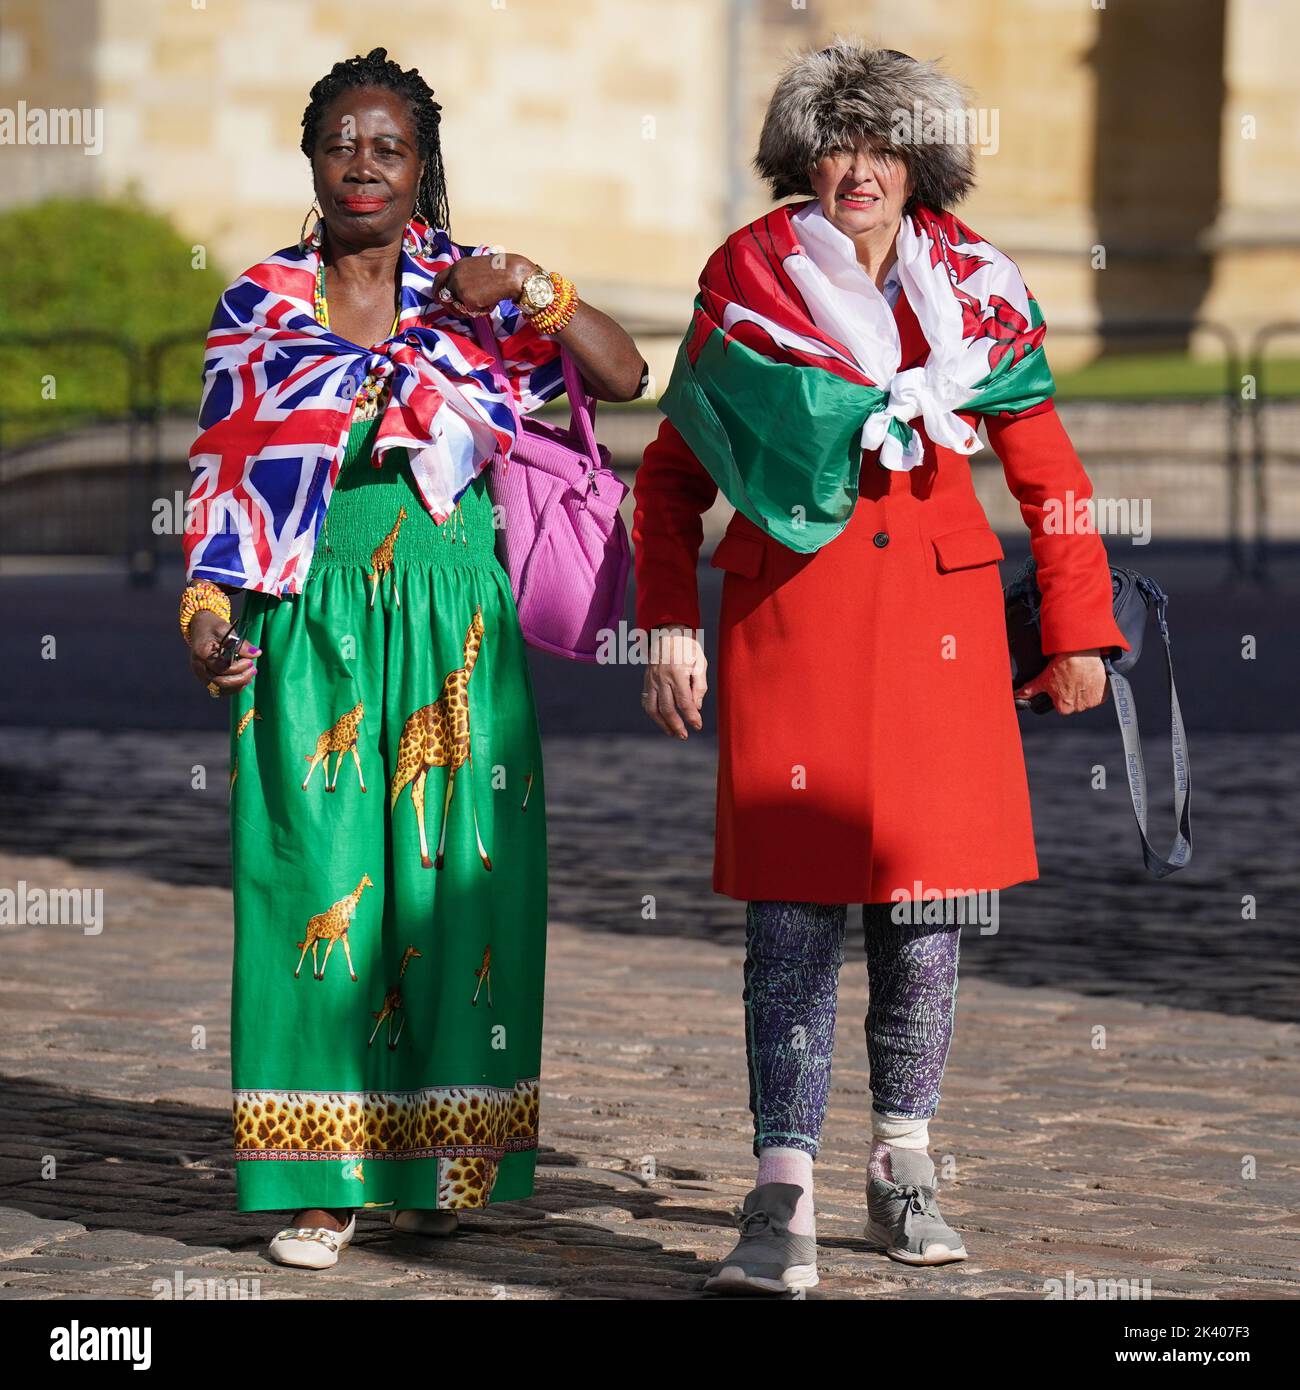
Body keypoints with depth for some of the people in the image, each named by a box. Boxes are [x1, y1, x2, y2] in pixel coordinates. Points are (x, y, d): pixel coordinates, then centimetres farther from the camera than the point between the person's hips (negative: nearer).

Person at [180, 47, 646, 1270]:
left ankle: (440, 1158, 11)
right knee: (318, 876, -4)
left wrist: (535, 290, -14)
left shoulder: (471, 292, 7)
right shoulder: (260, 305, 8)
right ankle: (324, 1178, 2)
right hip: (311, 627, 0)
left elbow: (624, 377, 0)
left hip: (453, 627, 0)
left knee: (451, 877, -1)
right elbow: (225, 475, 7)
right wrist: (207, 607, -6)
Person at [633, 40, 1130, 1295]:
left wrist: (1077, 633, 11)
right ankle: (783, 1201, -9)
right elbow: (672, 473, 10)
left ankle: (903, 1172, 18)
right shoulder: (749, 283, 3)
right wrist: (670, 630, 3)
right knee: (790, 910, -8)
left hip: (936, 619, 2)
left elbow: (1048, 471, 14)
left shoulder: (973, 289, 7)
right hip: (789, 615, -2)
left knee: (925, 903, 4)